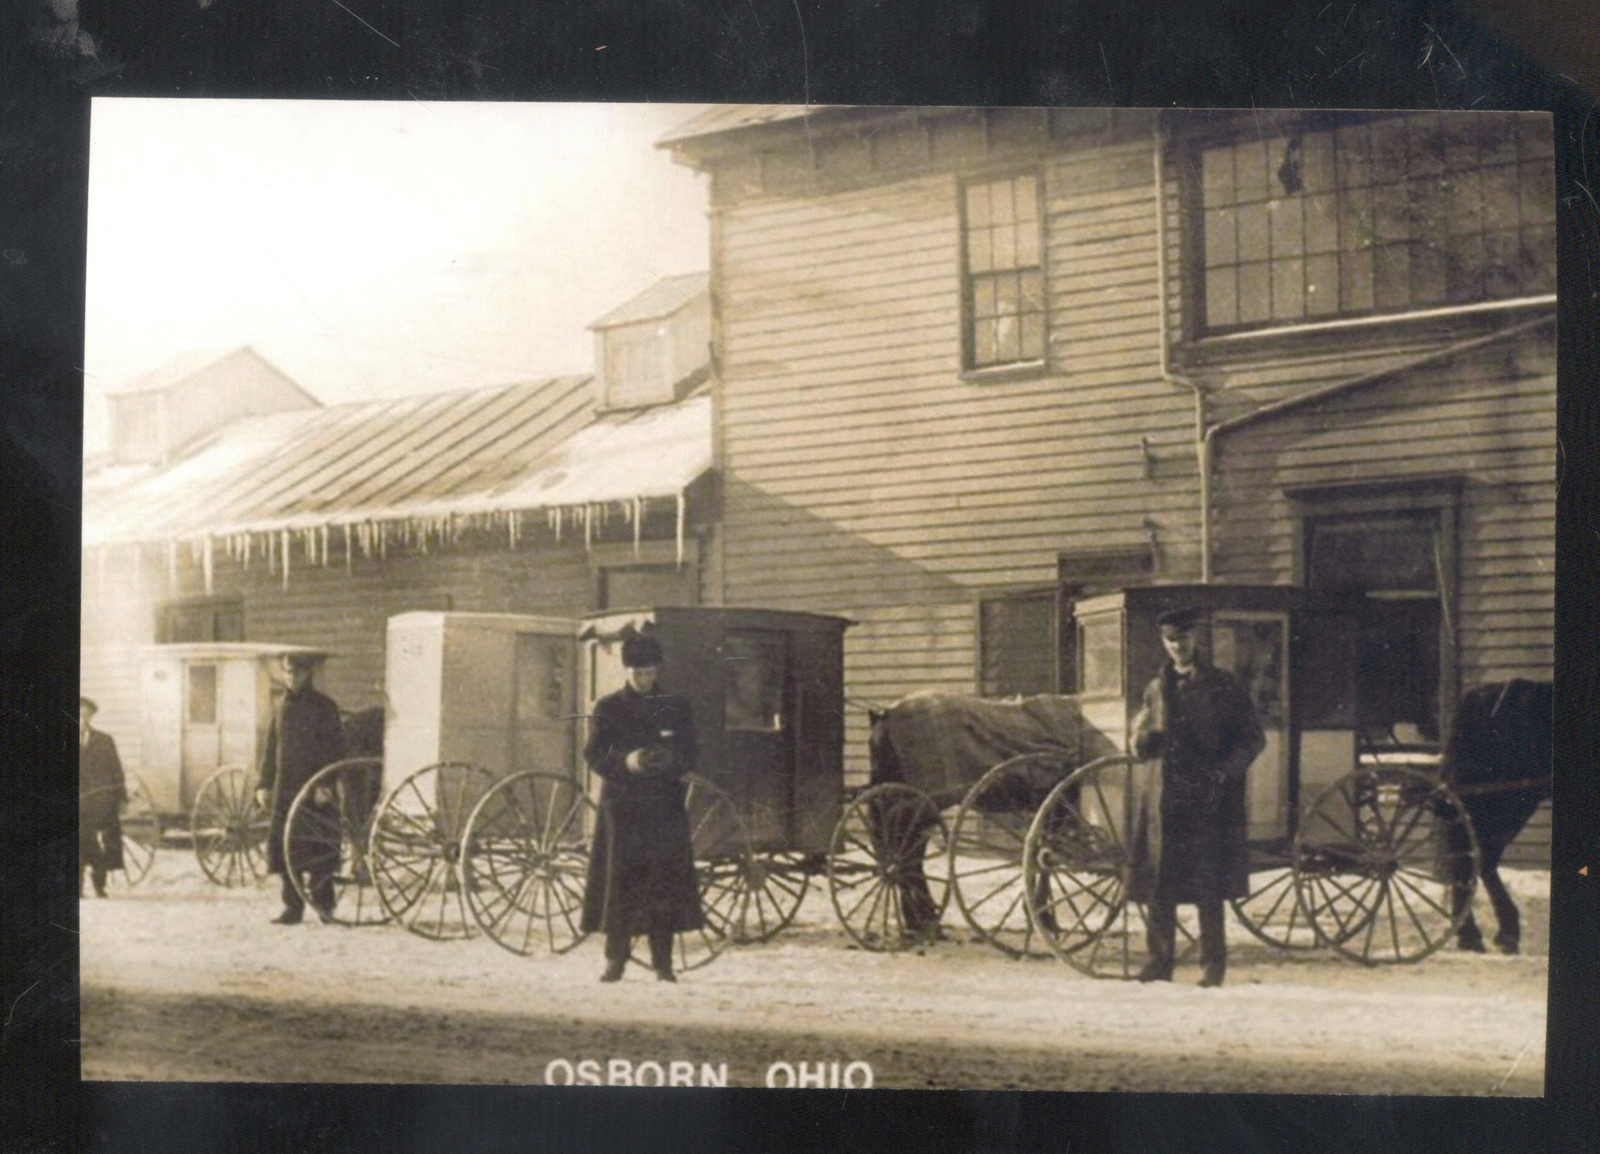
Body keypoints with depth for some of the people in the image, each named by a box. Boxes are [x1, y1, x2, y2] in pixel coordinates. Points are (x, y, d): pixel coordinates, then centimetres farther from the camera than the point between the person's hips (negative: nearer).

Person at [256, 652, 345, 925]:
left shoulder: (324, 706, -3)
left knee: (318, 850, -4)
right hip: (285, 789, 5)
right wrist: (264, 784, 11)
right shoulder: (282, 706, 14)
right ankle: (292, 907, 9)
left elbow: (334, 749, -8)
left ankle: (323, 902, 8)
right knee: (284, 848, 3)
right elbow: (271, 749, 19)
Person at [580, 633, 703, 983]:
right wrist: (625, 762, -17)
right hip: (621, 806, -1)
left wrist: (670, 760, -13)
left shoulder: (676, 708, 11)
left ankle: (663, 961, 1)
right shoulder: (607, 708, 8)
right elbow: (594, 756, 1)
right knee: (619, 879, -5)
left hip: (666, 807, 1)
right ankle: (615, 958, 3)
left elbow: (689, 757, 9)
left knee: (665, 880, -4)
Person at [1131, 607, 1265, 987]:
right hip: (1168, 796, 3)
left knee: (1209, 885, -3)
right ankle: (1160, 959, 8)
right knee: (1160, 884, 1)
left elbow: (1253, 739, 5)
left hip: (1211, 797, -3)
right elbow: (1143, 749, 16)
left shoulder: (1223, 685, 4)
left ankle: (1213, 963, 5)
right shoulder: (1157, 689, 14)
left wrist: (1226, 769, -11)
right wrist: (1145, 737, -8)